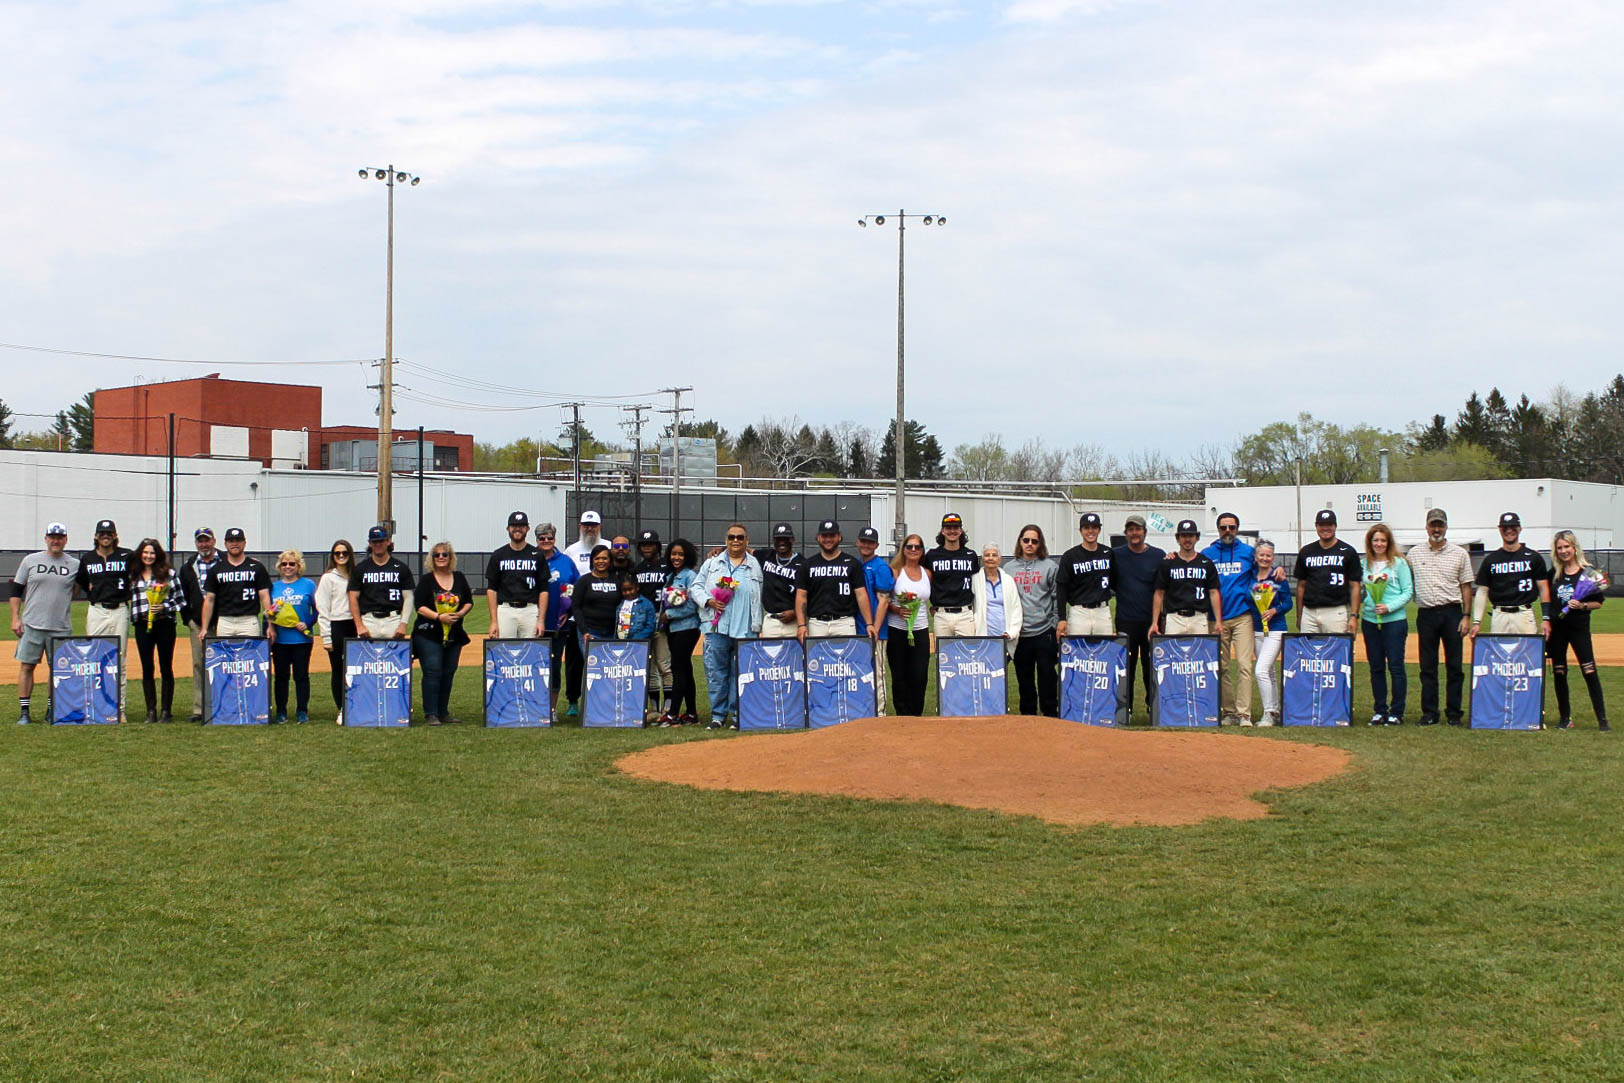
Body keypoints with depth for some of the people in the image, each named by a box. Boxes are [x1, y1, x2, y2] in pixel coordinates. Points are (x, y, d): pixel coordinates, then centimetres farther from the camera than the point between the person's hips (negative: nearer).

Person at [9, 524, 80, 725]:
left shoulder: (75, 565, 4)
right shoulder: (30, 561, 4)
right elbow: (16, 590, 6)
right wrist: (15, 618, -2)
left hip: (61, 628, 0)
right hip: (32, 625, 0)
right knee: (26, 666, 0)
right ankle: (24, 712, 5)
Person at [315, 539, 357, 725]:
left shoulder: (356, 576, 13)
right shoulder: (328, 578, 1)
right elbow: (323, 610, -3)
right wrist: (326, 637, -9)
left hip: (354, 626, 3)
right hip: (336, 627, -3)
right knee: (338, 670, 1)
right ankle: (342, 710, 9)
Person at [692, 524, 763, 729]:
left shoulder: (755, 566, 10)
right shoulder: (712, 563, 11)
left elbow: (759, 598, 11)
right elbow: (697, 586, 12)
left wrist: (757, 627, 5)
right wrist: (709, 601, -7)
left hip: (745, 629, 0)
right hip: (717, 627, 0)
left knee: (741, 673, 2)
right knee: (715, 671, 0)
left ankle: (737, 715, 10)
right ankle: (718, 715, 8)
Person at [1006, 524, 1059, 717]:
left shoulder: (1050, 566, 3)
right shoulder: (1009, 568, 10)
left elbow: (1058, 598, 3)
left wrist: (1057, 625, -2)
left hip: (1045, 631, -3)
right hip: (1019, 633, 3)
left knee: (1047, 673, -1)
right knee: (1024, 676, 9)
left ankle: (1051, 714, 8)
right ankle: (1027, 713, 19)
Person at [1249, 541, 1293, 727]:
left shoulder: (1278, 577, -5)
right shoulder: (1251, 577, 7)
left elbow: (1288, 603, -5)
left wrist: (1274, 611, -20)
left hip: (1275, 630, -6)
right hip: (1256, 630, 6)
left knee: (1261, 670, -16)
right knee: (1269, 673, 13)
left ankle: (1269, 713, -10)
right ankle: (1275, 713, 22)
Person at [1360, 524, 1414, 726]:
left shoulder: (1399, 563, -1)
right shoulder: (1364, 564, 9)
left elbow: (1408, 591, -3)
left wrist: (1389, 607, -14)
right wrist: (1357, 611, -2)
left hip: (1394, 620, -4)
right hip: (1370, 621, 4)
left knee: (1396, 666, -4)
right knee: (1376, 667, 8)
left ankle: (1397, 712, 2)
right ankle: (1380, 711, 16)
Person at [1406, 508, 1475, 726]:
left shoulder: (1459, 554, 4)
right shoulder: (1414, 553, 8)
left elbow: (1466, 587, 3)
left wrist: (1466, 616, -4)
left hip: (1451, 613, -1)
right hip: (1426, 614, 1)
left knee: (1454, 665, 1)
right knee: (1428, 667, 5)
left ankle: (1454, 713, 8)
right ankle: (1429, 713, 10)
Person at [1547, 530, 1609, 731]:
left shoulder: (1588, 572, -2)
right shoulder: (1553, 573, 8)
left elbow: (1598, 602, 1)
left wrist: (1582, 605, -16)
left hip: (1579, 627, -4)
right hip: (1556, 628, 4)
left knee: (1590, 672, -10)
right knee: (1558, 673, 6)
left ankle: (1602, 719, -7)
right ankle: (1565, 717, 16)